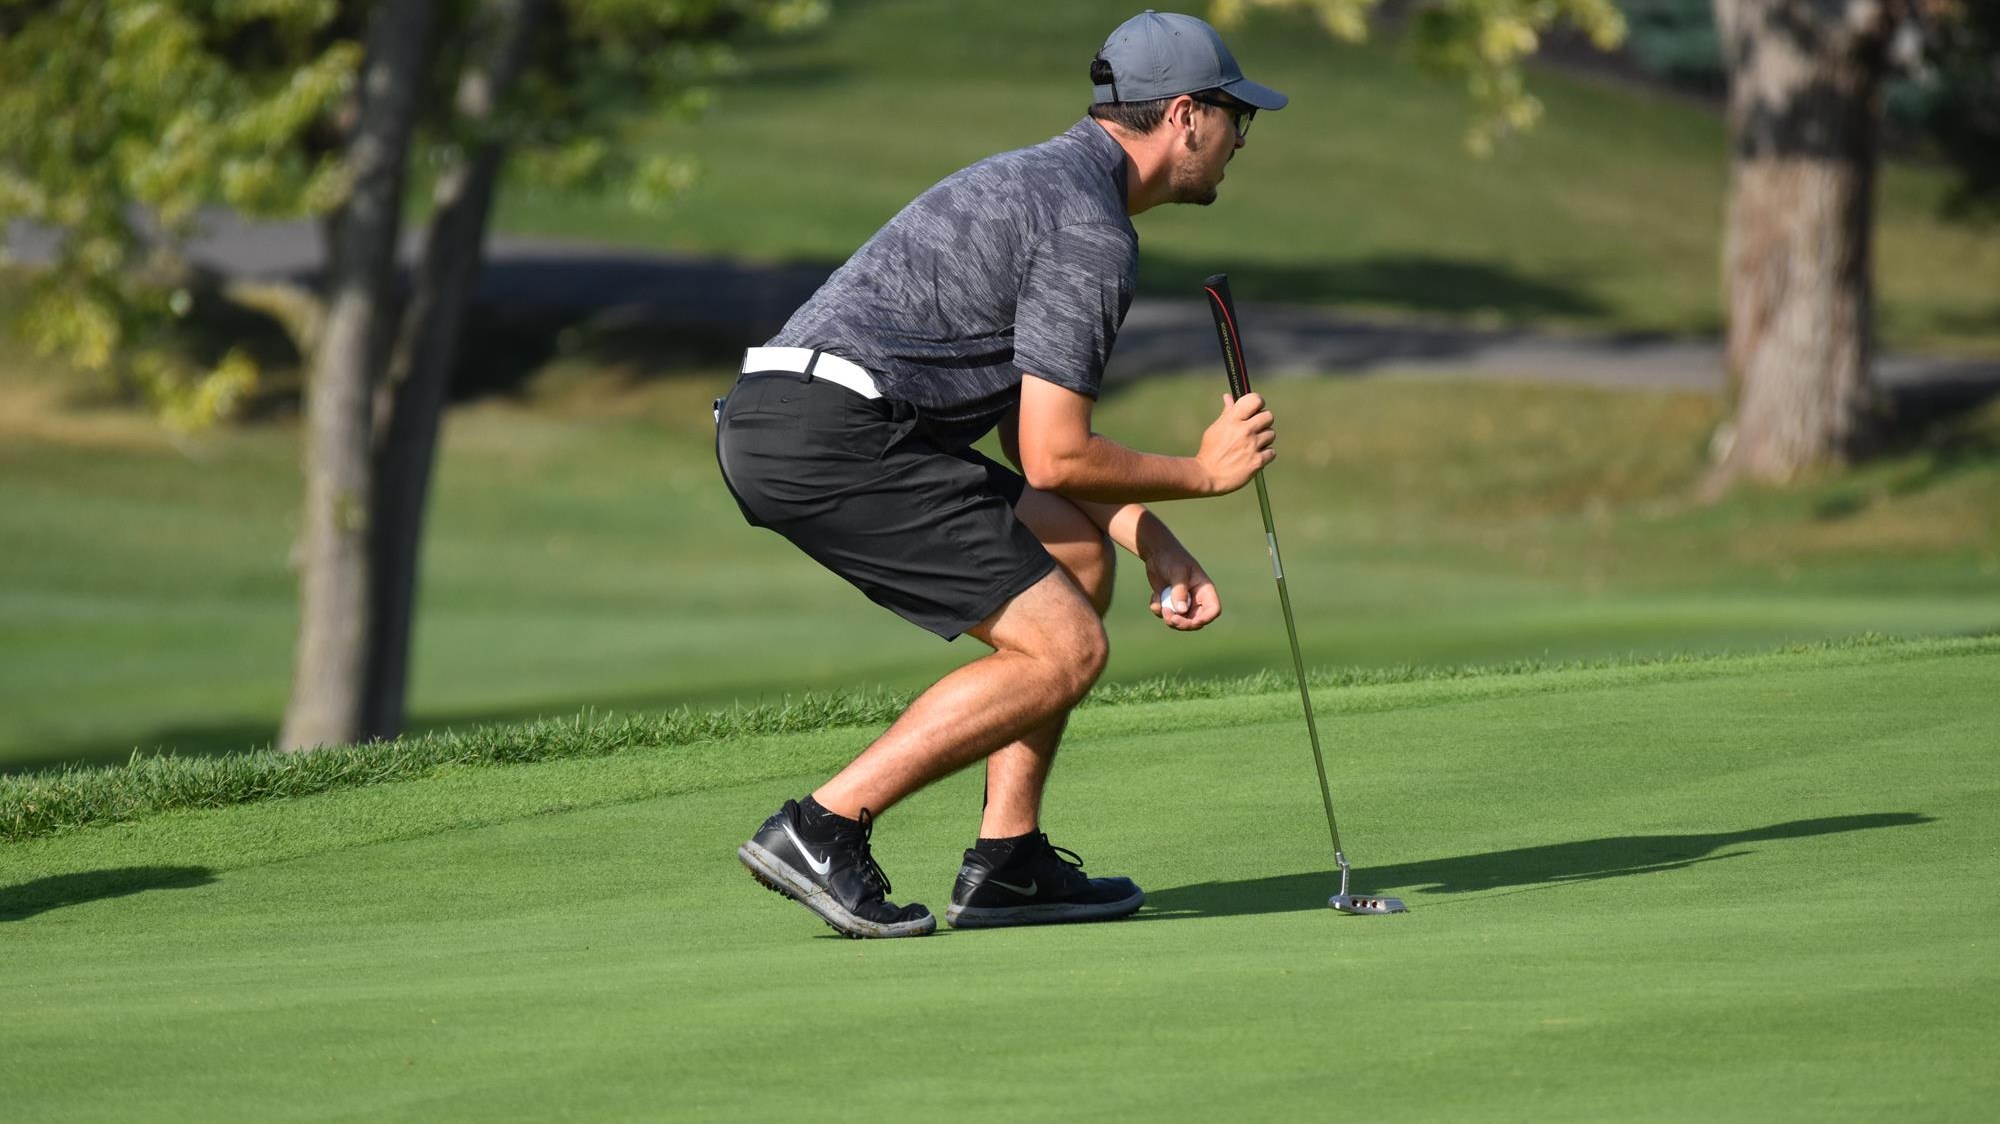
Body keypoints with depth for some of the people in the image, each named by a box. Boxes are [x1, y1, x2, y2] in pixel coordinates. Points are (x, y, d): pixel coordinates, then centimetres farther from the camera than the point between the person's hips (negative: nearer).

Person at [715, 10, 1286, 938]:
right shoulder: (1094, 232, -8)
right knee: (1065, 647, -9)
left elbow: (1033, 432, 28)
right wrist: (1199, 472, 5)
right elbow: (1054, 459, -11)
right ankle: (820, 832, -9)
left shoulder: (1037, 182, 25)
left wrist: (1156, 544, 21)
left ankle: (1007, 861, 14)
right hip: (834, 437, -10)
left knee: (1079, 552, 18)